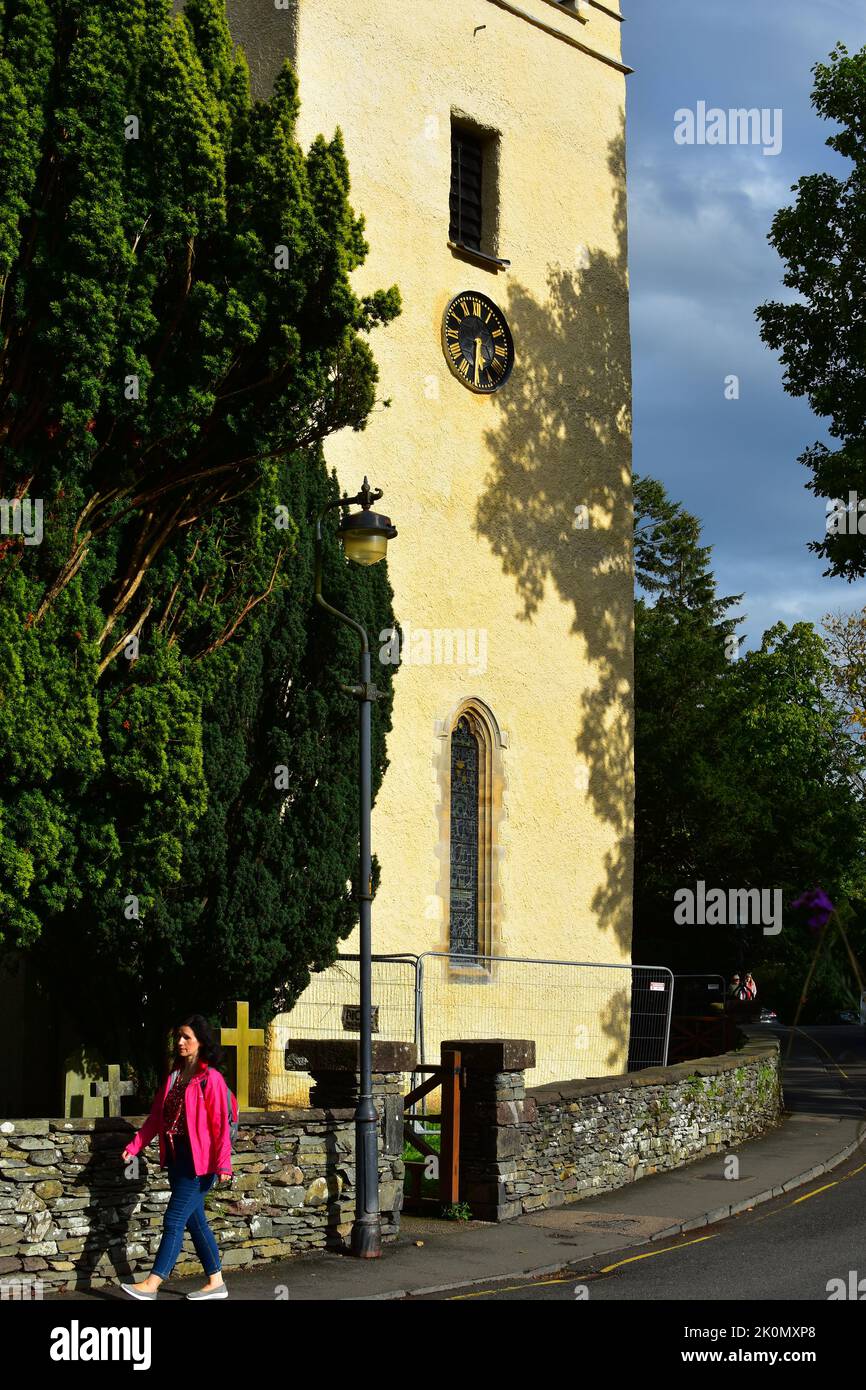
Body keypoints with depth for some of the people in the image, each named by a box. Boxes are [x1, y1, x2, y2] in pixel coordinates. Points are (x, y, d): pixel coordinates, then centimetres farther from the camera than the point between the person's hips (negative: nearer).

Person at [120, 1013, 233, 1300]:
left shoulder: (210, 1078, -11)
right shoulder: (173, 1077, 12)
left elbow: (220, 1124, -14)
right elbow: (156, 1116, 14)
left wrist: (223, 1164, -17)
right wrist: (134, 1147, 7)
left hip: (198, 1161, -8)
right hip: (176, 1158, 8)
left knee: (174, 1221, -7)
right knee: (195, 1221, 11)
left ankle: (151, 1284, -7)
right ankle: (216, 1283, 19)